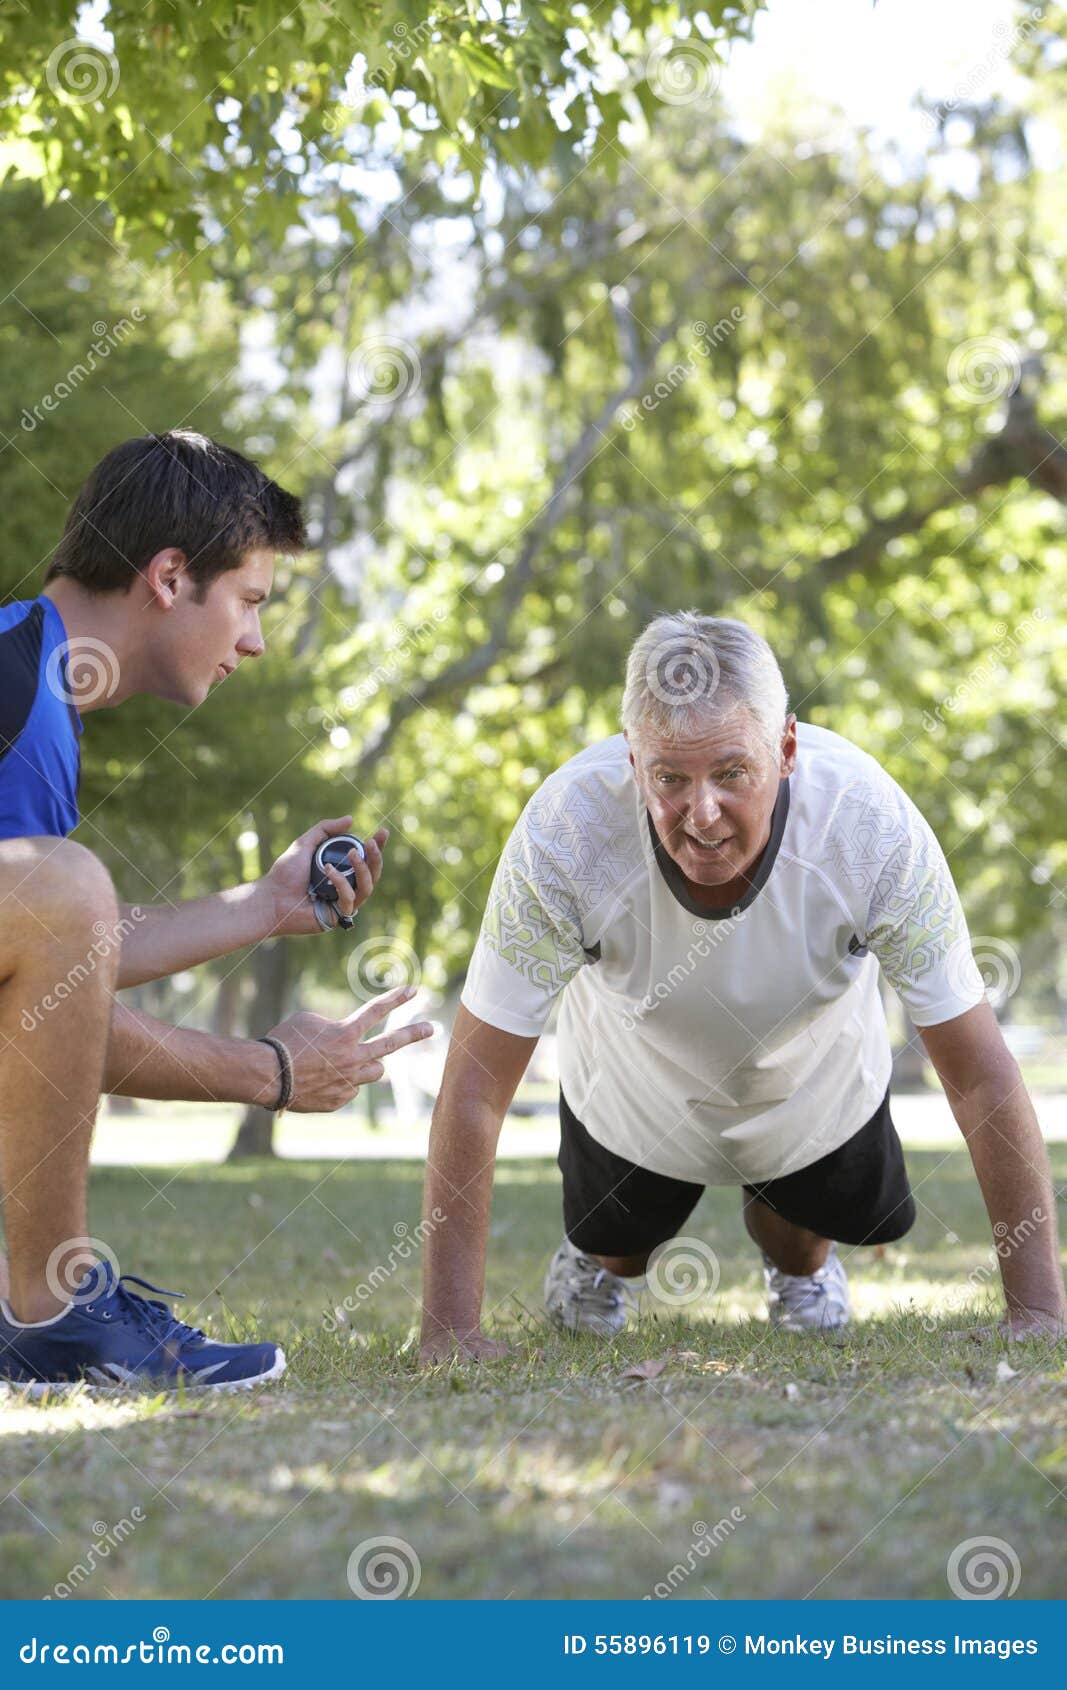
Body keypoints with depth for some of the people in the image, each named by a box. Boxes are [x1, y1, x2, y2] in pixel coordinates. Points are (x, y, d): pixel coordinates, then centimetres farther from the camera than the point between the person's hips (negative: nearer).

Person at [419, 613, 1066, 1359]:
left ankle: (796, 1252, 52)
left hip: (816, 1084, 1)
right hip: (635, 1091, 0)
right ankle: (600, 1257, 52)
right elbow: (476, 1084, -32)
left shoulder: (873, 826, -39)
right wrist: (450, 1332, -33)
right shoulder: (564, 835, -40)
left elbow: (982, 1074, -30)